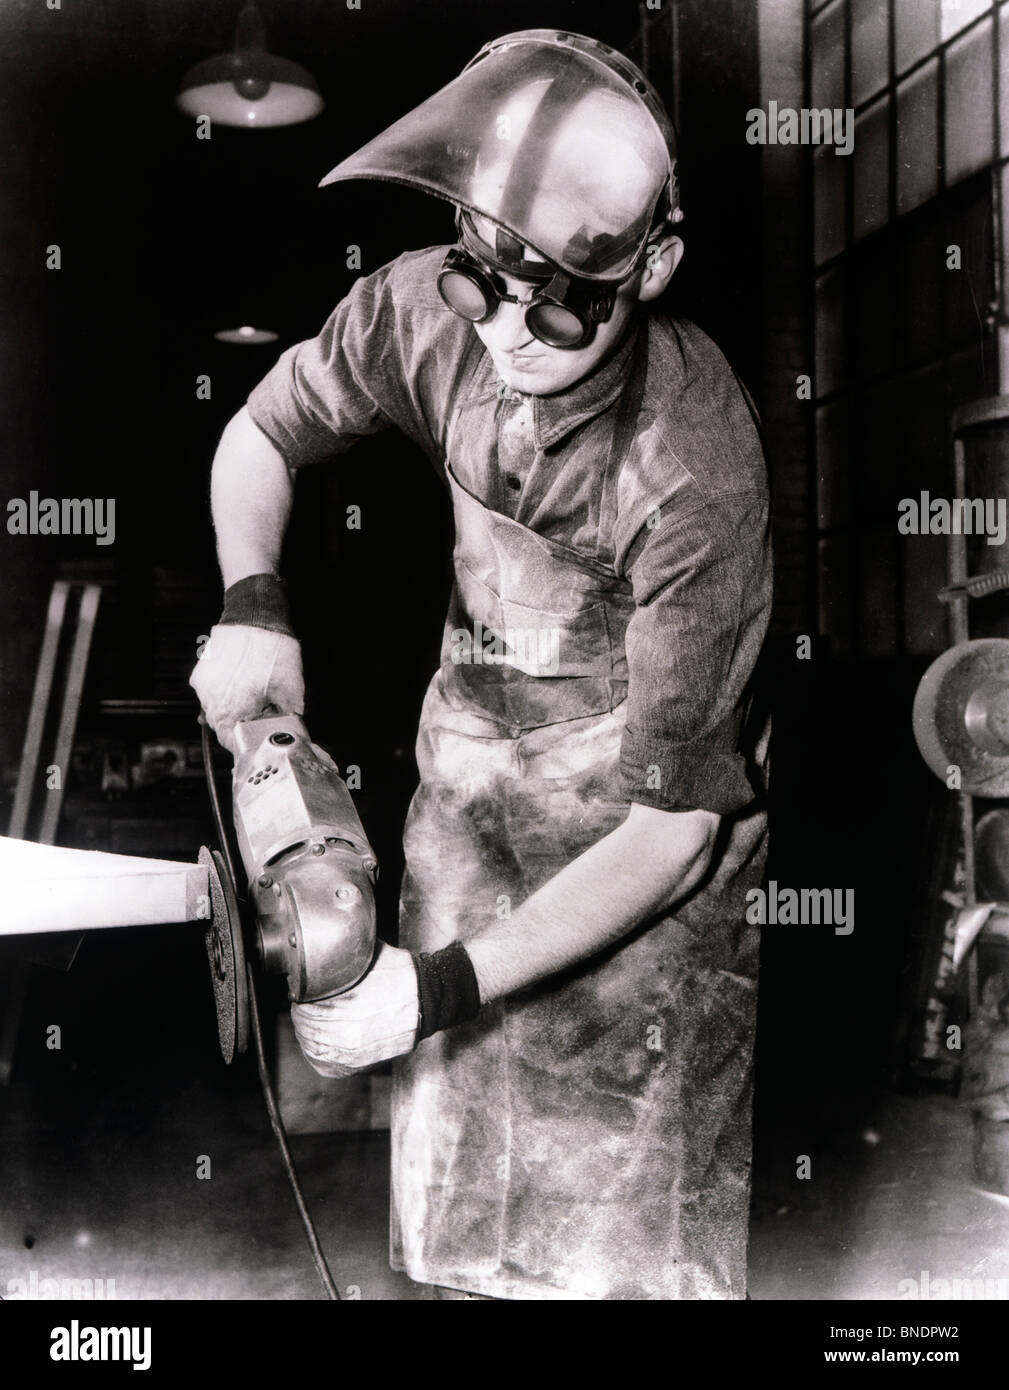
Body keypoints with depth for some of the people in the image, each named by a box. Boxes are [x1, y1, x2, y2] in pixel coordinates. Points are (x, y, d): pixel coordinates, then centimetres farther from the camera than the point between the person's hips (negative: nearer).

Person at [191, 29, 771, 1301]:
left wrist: (443, 986, -24)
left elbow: (673, 828, -25)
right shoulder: (425, 308, -17)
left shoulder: (693, 472, -31)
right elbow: (258, 434, 5)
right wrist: (250, 606, -14)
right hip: (473, 732, 5)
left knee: (619, 1221, -1)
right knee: (454, 1128, 15)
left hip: (642, 801, -4)